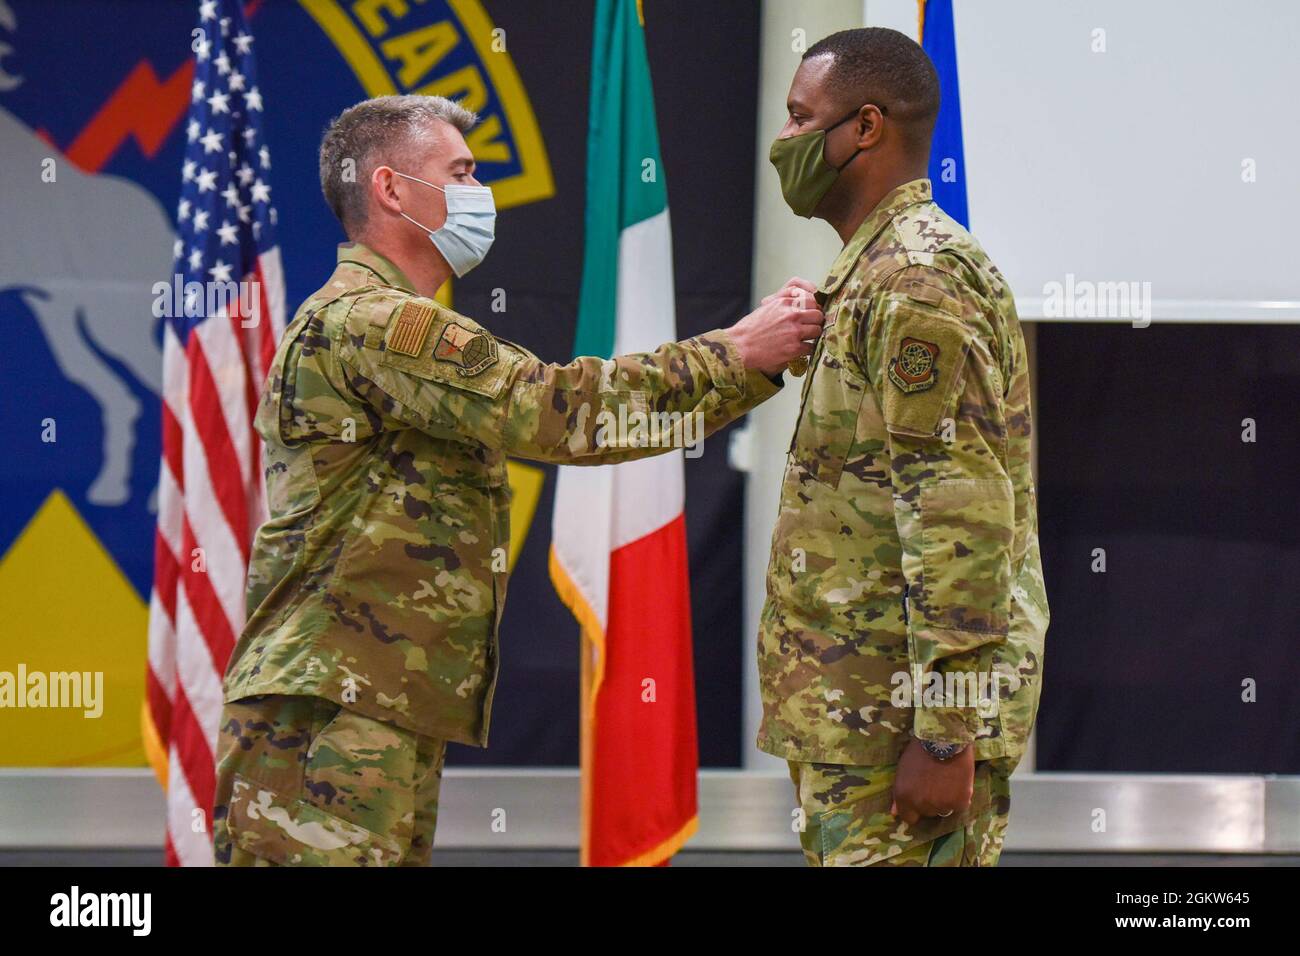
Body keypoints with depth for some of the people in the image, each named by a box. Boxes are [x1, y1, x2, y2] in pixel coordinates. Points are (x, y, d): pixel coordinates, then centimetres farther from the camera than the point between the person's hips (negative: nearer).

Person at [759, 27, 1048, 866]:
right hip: (861, 706, 11)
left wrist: (944, 733, -25)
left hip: (901, 716, -11)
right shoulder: (876, 272, 20)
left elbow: (961, 520, -22)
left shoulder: (915, 284, -15)